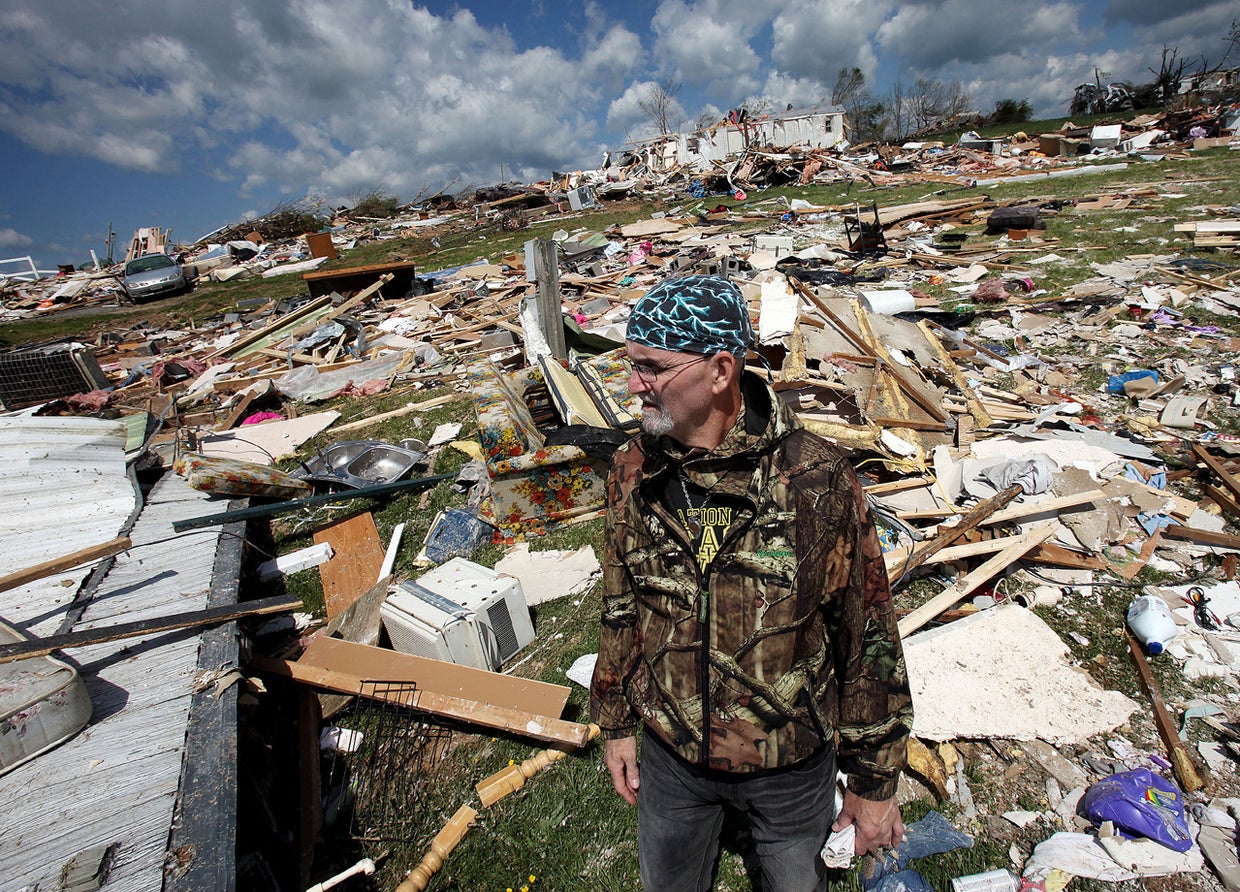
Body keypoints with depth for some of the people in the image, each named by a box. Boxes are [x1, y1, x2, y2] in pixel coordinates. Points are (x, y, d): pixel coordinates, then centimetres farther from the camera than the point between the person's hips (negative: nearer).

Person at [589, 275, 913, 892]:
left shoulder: (816, 478, -24)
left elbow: (868, 636, -14)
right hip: (669, 754, 3)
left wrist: (875, 781, -5)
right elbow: (621, 604, 0)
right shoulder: (633, 471, -12)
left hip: (791, 762, -2)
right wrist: (615, 721, 7)